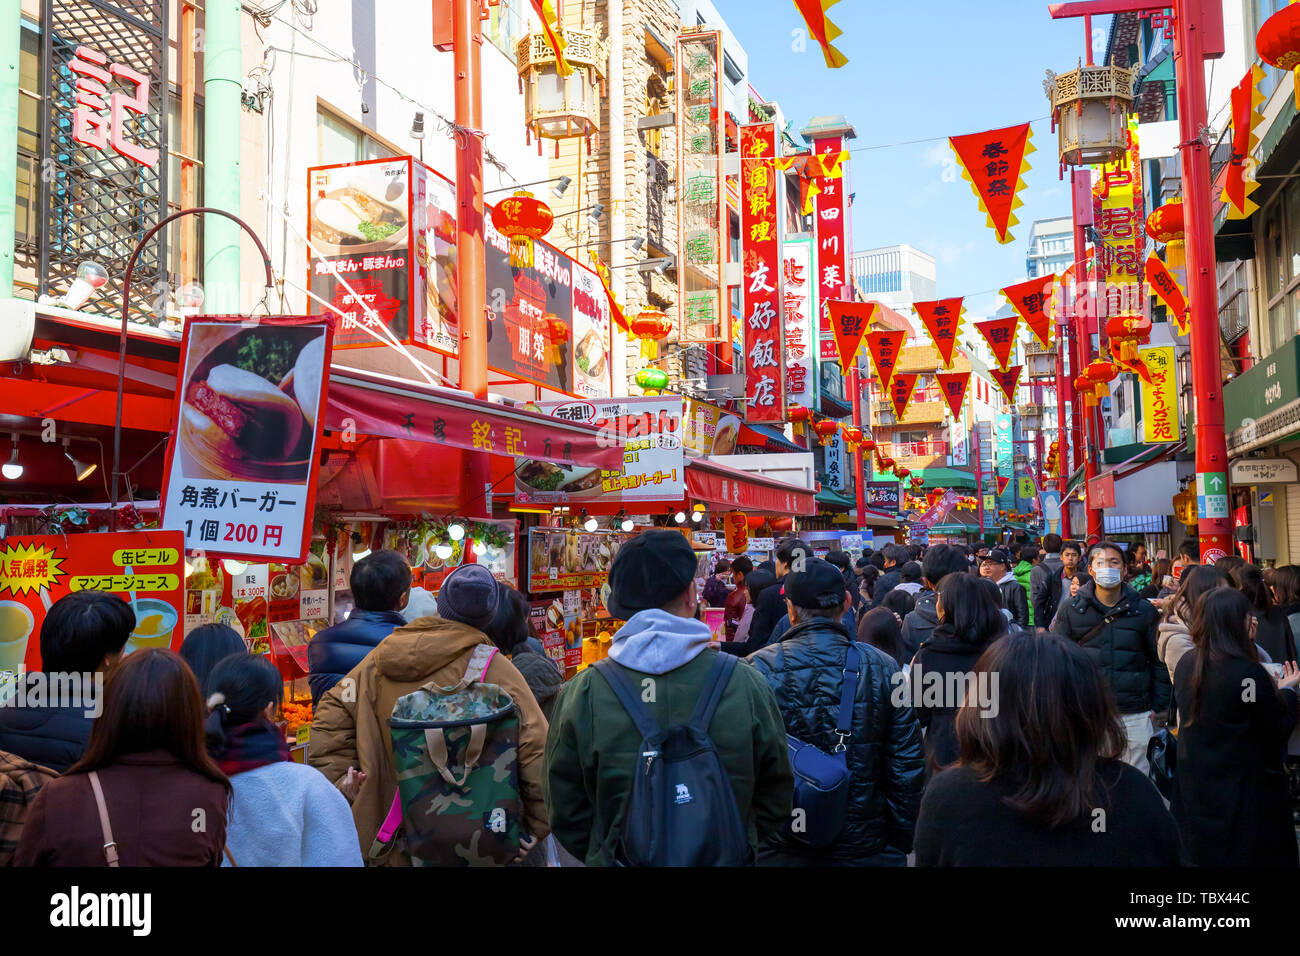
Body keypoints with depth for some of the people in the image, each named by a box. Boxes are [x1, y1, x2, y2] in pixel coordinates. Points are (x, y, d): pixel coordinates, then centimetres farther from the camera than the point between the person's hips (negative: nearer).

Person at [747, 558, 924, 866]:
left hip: (782, 850, -1)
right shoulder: (884, 668, -10)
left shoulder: (758, 668, -14)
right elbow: (907, 767, -6)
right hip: (866, 847, 1)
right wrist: (903, 841, 5)